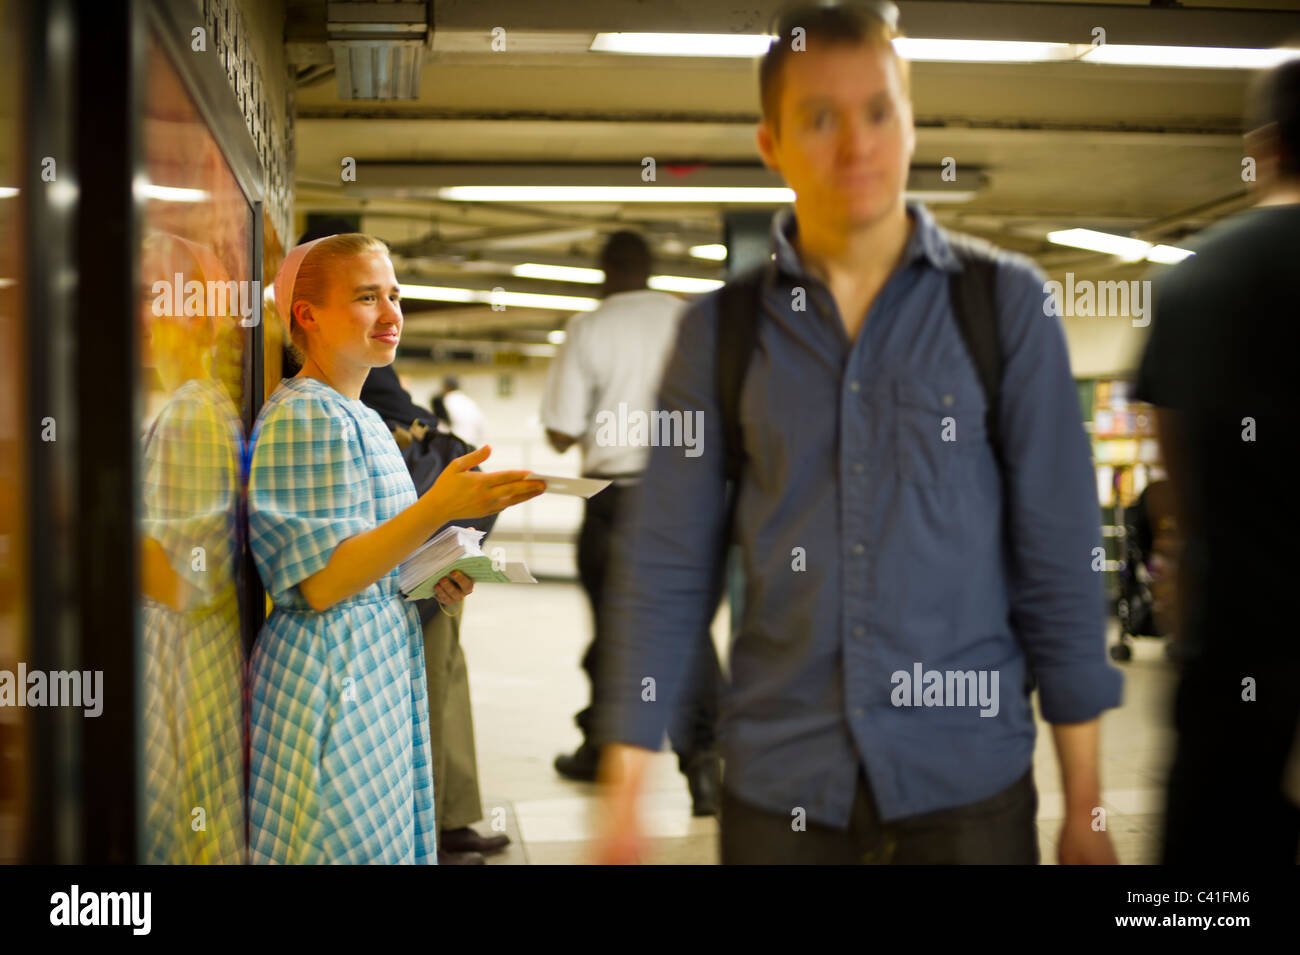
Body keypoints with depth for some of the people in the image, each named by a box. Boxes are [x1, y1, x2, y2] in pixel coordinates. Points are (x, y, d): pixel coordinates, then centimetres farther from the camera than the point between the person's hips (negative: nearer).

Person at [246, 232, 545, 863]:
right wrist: (439, 507, -30)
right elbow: (321, 584, -23)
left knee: (387, 837, 15)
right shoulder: (304, 417, -16)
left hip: (381, 669, 10)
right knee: (344, 845, -2)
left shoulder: (360, 417, 14)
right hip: (332, 670, -10)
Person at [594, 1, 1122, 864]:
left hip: (967, 785, -1)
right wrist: (624, 797, -3)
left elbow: (1058, 555, -1)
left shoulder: (1006, 305, -1)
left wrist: (1084, 804, -2)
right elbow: (666, 566, 1)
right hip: (779, 787, 1)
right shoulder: (721, 331, 2)